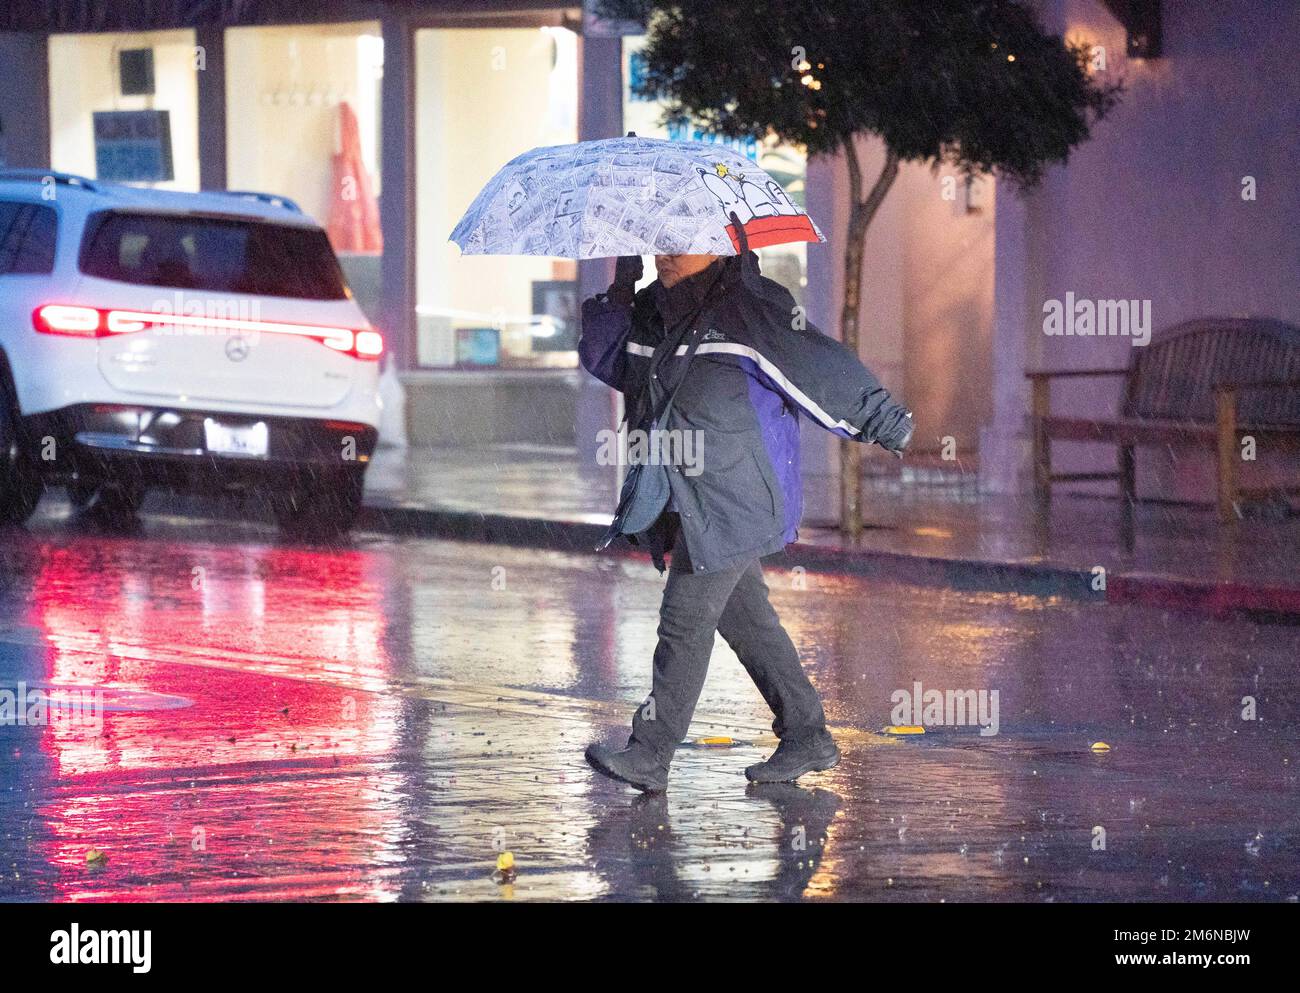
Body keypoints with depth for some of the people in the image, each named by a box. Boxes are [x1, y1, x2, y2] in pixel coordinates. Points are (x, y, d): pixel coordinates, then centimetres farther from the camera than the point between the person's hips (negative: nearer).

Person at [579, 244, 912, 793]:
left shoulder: (749, 309, -12)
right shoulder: (653, 311, 10)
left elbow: (819, 363, -11)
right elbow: (601, 357, 16)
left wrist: (880, 417, -11)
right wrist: (619, 292, 3)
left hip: (732, 497, -9)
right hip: (690, 502, 9)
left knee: (686, 617, -9)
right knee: (745, 616, 14)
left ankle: (650, 754, -6)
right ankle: (806, 736, 23)